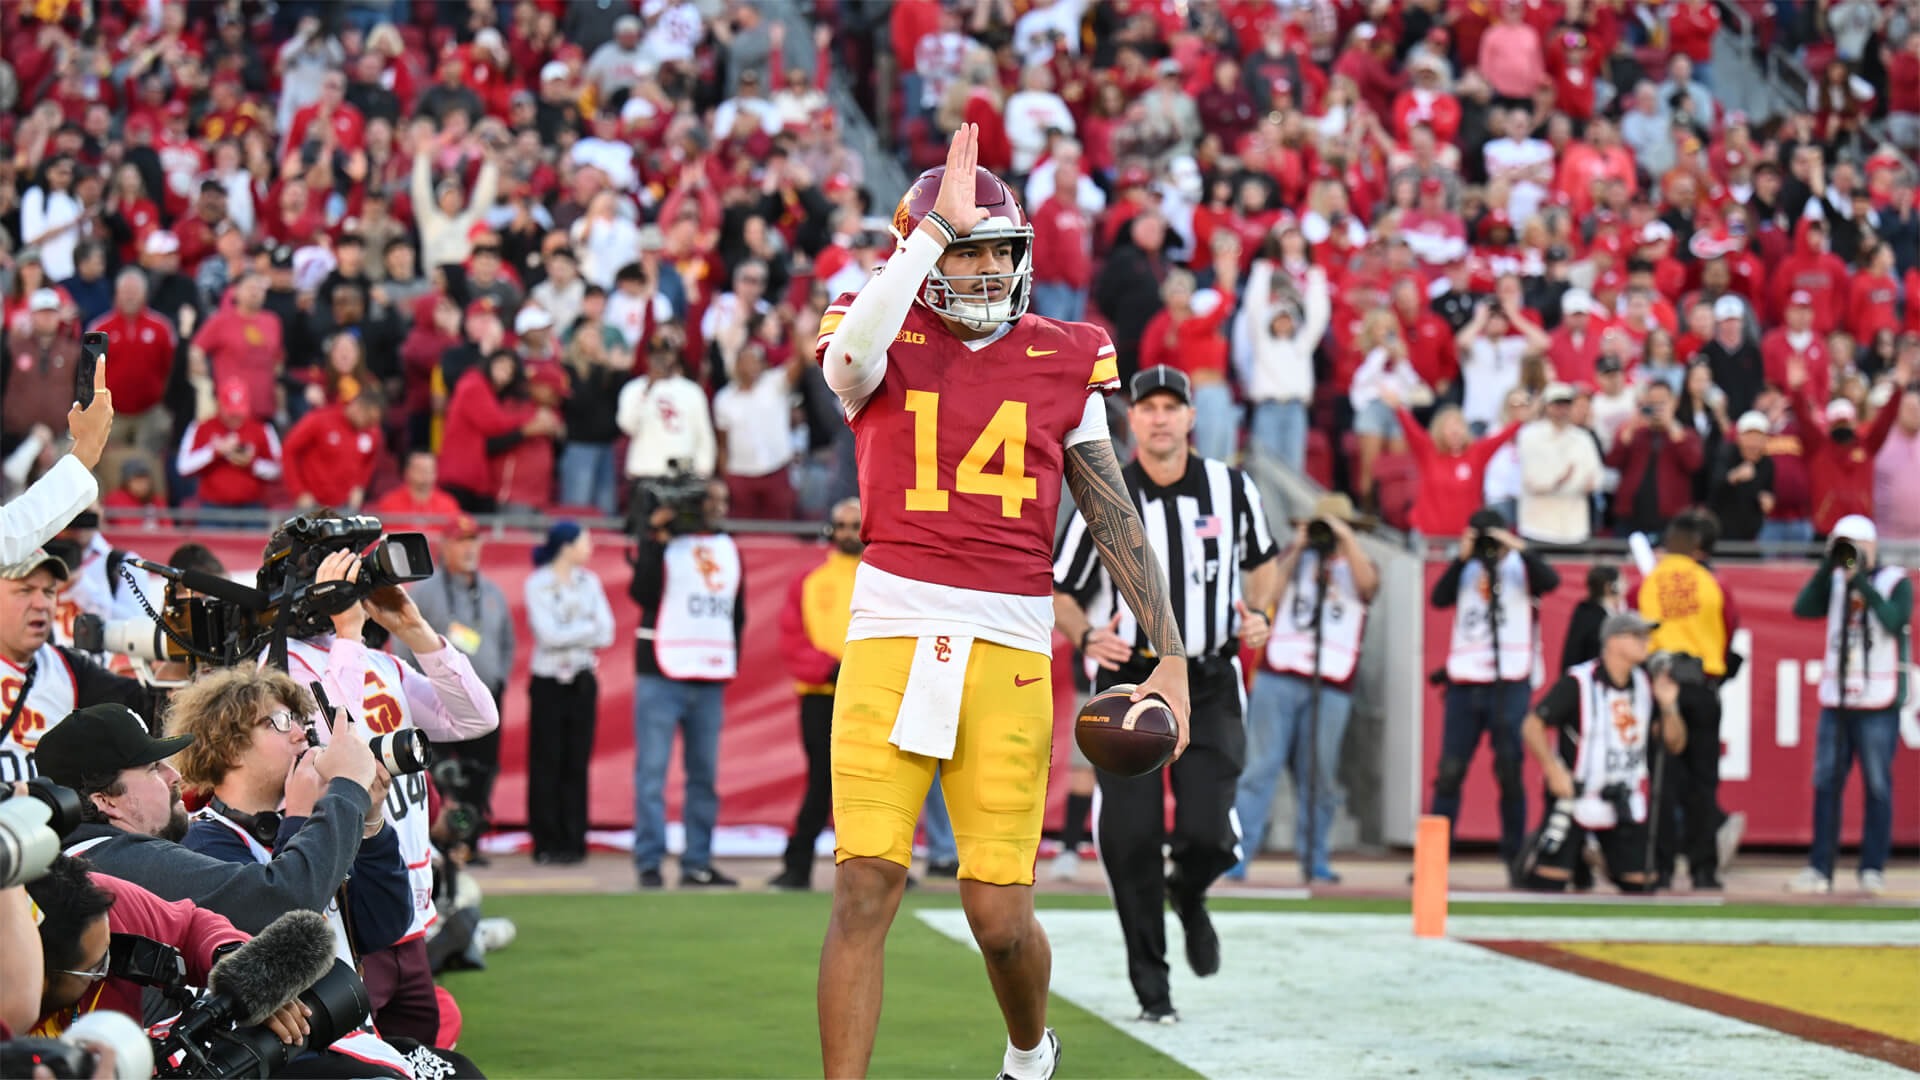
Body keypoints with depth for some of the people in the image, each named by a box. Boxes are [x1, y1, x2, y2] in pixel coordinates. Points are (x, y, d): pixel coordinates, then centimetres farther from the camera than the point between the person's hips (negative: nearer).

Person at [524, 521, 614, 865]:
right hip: (548, 681, -4)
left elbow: (606, 634, 0)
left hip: (582, 681, 4)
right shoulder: (537, 585, -5)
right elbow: (548, 634, -14)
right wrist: (588, 629, -5)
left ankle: (573, 841, 6)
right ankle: (546, 842, 1)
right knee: (546, 762, -2)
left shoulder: (589, 582, 8)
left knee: (577, 762, 2)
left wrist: (568, 635, -9)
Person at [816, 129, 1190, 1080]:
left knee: (998, 911, 1)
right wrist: (934, 225, -18)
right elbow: (849, 355, -22)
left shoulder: (1062, 363, 11)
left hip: (1010, 647, 1)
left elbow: (1117, 520, 12)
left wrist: (1171, 656, 7)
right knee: (864, 888, -8)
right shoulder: (884, 349, 5)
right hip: (891, 638, -1)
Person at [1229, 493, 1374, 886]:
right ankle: (1238, 855, -11)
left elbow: (1367, 583, -9)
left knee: (1320, 777, 0)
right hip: (1278, 677, 0)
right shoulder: (1296, 556, 16)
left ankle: (1314, 859, 7)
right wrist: (1297, 551, -6)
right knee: (1261, 767, -8)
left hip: (1331, 687, 0)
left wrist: (1345, 539, -12)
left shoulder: (1358, 565, 14)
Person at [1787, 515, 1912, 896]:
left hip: (1878, 702, -4)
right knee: (1825, 785, 2)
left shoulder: (1895, 582, 0)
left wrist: (1862, 582, -19)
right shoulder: (1836, 581, 12)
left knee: (1877, 786, -3)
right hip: (1837, 700, 4)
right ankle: (1820, 869, 6)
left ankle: (1873, 870, 2)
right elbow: (1804, 608, -3)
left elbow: (1893, 621, -18)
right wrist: (1827, 566, -10)